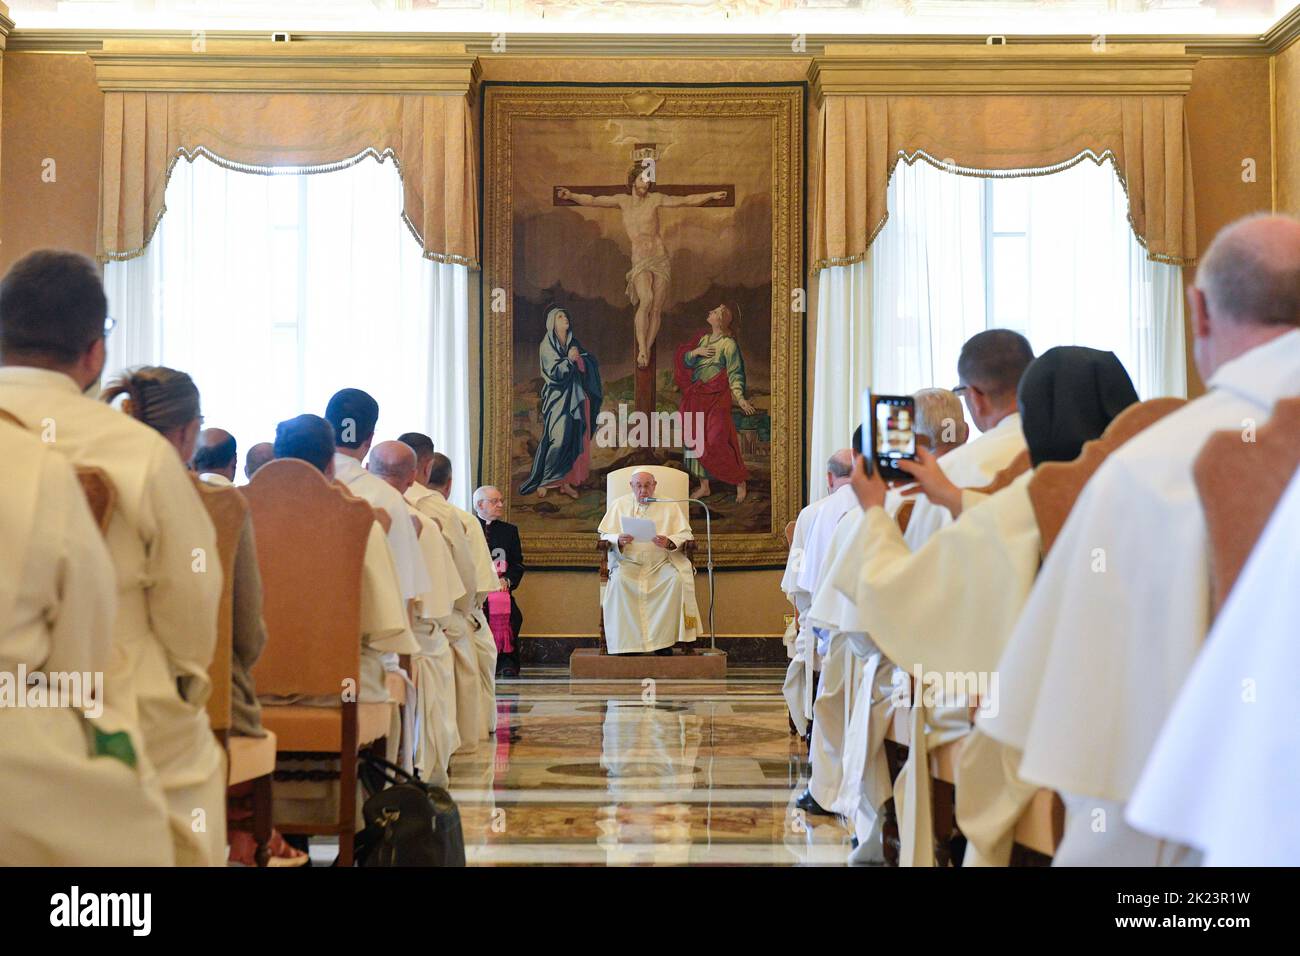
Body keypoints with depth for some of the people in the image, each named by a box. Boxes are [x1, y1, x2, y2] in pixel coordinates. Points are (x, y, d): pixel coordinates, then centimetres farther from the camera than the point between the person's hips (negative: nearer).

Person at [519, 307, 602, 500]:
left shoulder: (573, 343, 13)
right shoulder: (547, 345, -4)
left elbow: (588, 368, 8)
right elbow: (553, 371, -13)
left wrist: (579, 358, -11)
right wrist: (568, 360, -24)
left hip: (575, 397, 6)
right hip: (557, 397, -6)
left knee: (575, 439, 3)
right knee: (558, 438, -13)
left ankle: (566, 481, 8)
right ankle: (543, 481, -6)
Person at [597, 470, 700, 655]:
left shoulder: (669, 506, 13)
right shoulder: (619, 504, 14)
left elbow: (685, 534, 4)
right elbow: (605, 535, 10)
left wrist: (669, 542, -17)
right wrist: (618, 540, -14)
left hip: (661, 563, 0)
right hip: (628, 563, 0)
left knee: (677, 579, -31)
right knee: (618, 581, -33)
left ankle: (663, 641, -25)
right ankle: (627, 642, -27)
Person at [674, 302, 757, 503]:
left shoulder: (728, 344, -10)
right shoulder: (703, 339, 9)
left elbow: (734, 374, -11)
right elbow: (686, 361, 11)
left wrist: (740, 398, -22)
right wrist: (695, 352, -9)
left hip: (717, 399, -7)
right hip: (698, 398, 7)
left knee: (716, 442, -10)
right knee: (698, 441, 9)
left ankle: (740, 483, 4)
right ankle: (704, 486, 19)